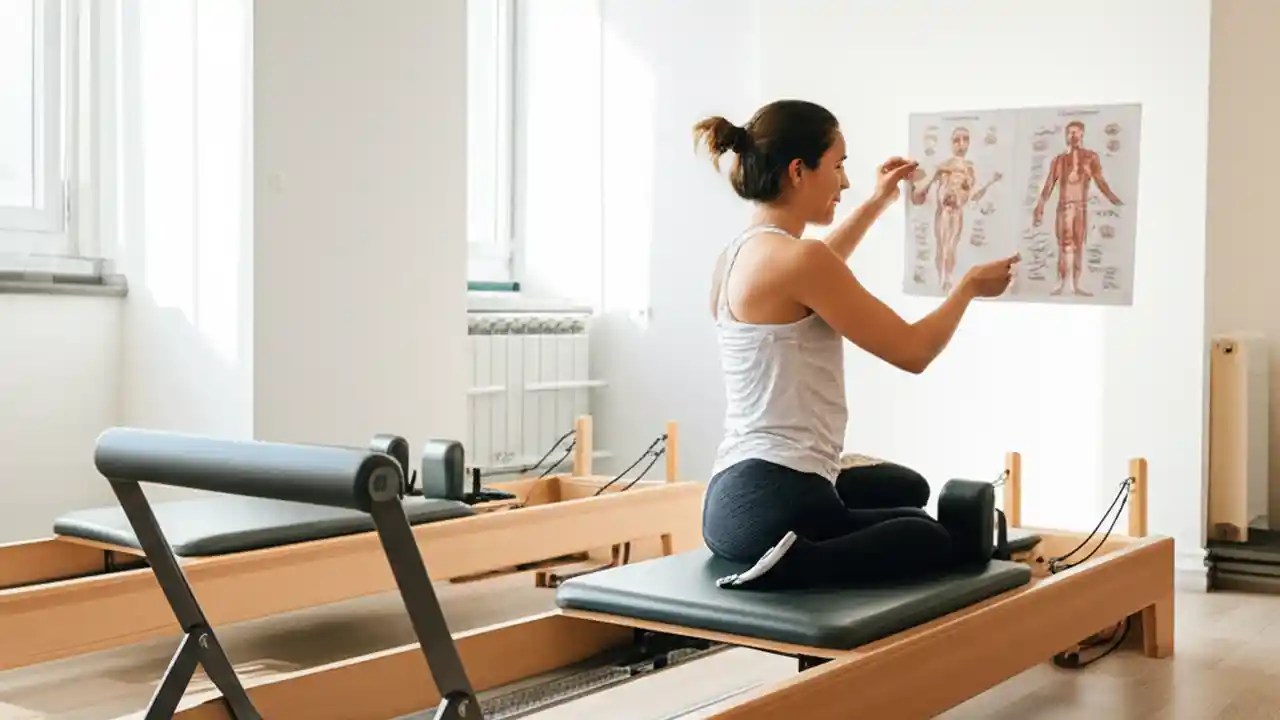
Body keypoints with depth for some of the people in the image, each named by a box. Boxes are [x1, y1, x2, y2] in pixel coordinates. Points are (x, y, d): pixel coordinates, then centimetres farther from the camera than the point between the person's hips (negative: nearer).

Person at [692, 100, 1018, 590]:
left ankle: (790, 554, 12)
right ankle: (793, 564, -9)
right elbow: (913, 351, -10)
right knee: (939, 542, 19)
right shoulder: (793, 256, -18)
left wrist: (878, 202, 38)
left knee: (904, 486, 35)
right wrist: (970, 285, 8)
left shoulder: (740, 254, 10)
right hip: (774, 507, -10)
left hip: (737, 499, 10)